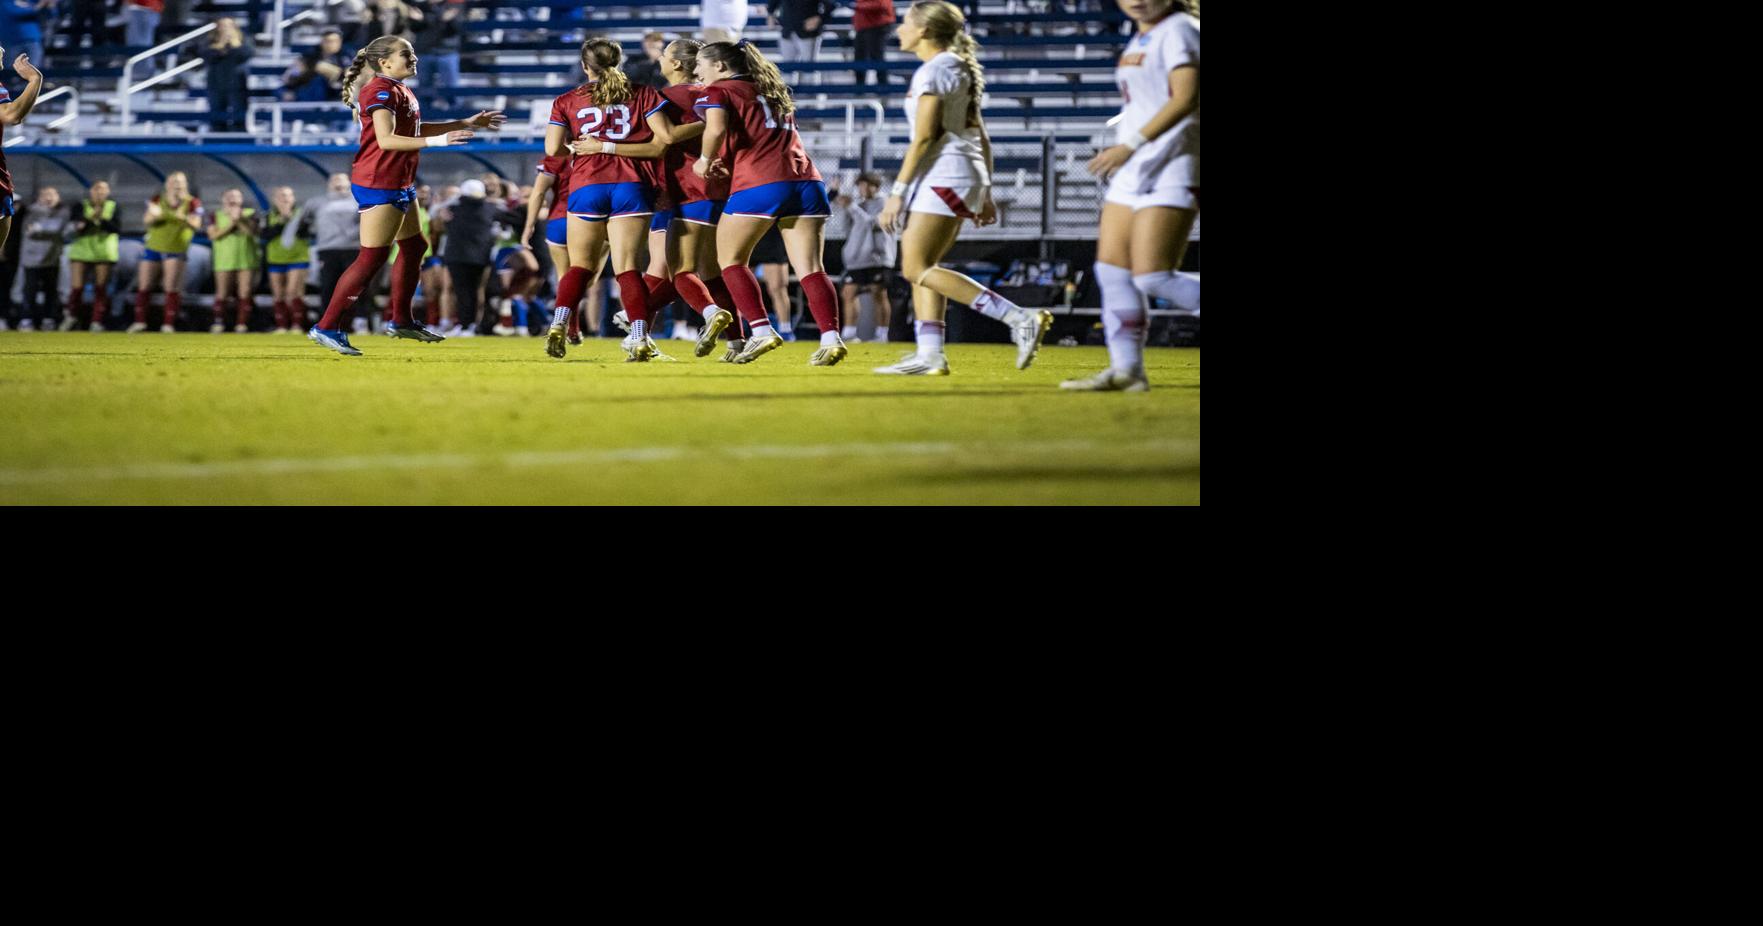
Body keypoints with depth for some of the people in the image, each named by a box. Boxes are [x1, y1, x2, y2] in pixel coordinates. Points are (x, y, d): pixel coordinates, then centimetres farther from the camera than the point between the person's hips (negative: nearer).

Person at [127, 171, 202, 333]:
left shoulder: (192, 203, -2)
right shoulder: (157, 200, 2)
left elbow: (196, 224, -14)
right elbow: (148, 221, -5)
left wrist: (184, 218, -35)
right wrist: (154, 216, -28)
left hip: (176, 250, -2)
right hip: (153, 247, 2)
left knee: (172, 288, -8)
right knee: (143, 286, 4)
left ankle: (168, 324, -5)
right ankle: (140, 321, 13)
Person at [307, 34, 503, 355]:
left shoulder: (400, 91, 15)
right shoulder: (382, 91, -17)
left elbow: (414, 130, 28)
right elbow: (386, 139, -28)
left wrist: (469, 123, 28)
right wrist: (437, 141, -33)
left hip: (400, 184, 11)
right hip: (379, 184, -11)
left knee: (414, 246, 20)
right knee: (372, 259, -10)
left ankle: (401, 321, 32)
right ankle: (327, 327, -9)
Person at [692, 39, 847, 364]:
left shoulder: (718, 91, 6)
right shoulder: (771, 91, 27)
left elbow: (716, 129, -13)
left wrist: (706, 161, 3)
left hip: (758, 186, -6)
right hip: (806, 181, 6)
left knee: (730, 259, 11)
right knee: (810, 269, 1)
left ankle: (761, 331, -2)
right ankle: (831, 338, -15)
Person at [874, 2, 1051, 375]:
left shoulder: (933, 71, -10)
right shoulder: (959, 69, 20)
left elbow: (923, 137, -17)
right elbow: (981, 138, 20)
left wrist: (898, 191, -16)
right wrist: (985, 193, 21)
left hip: (945, 174, -10)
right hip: (968, 174, 10)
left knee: (918, 268, -12)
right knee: (921, 267, 10)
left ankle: (1020, 319, -21)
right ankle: (929, 355, 2)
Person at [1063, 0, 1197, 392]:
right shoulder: (1140, 40, 17)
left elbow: (1186, 98, -23)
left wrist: (1131, 146, -28)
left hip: (1170, 175, -9)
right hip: (1133, 174, 9)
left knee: (1152, 278, -16)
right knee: (1111, 271, 5)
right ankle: (1125, 370, 8)